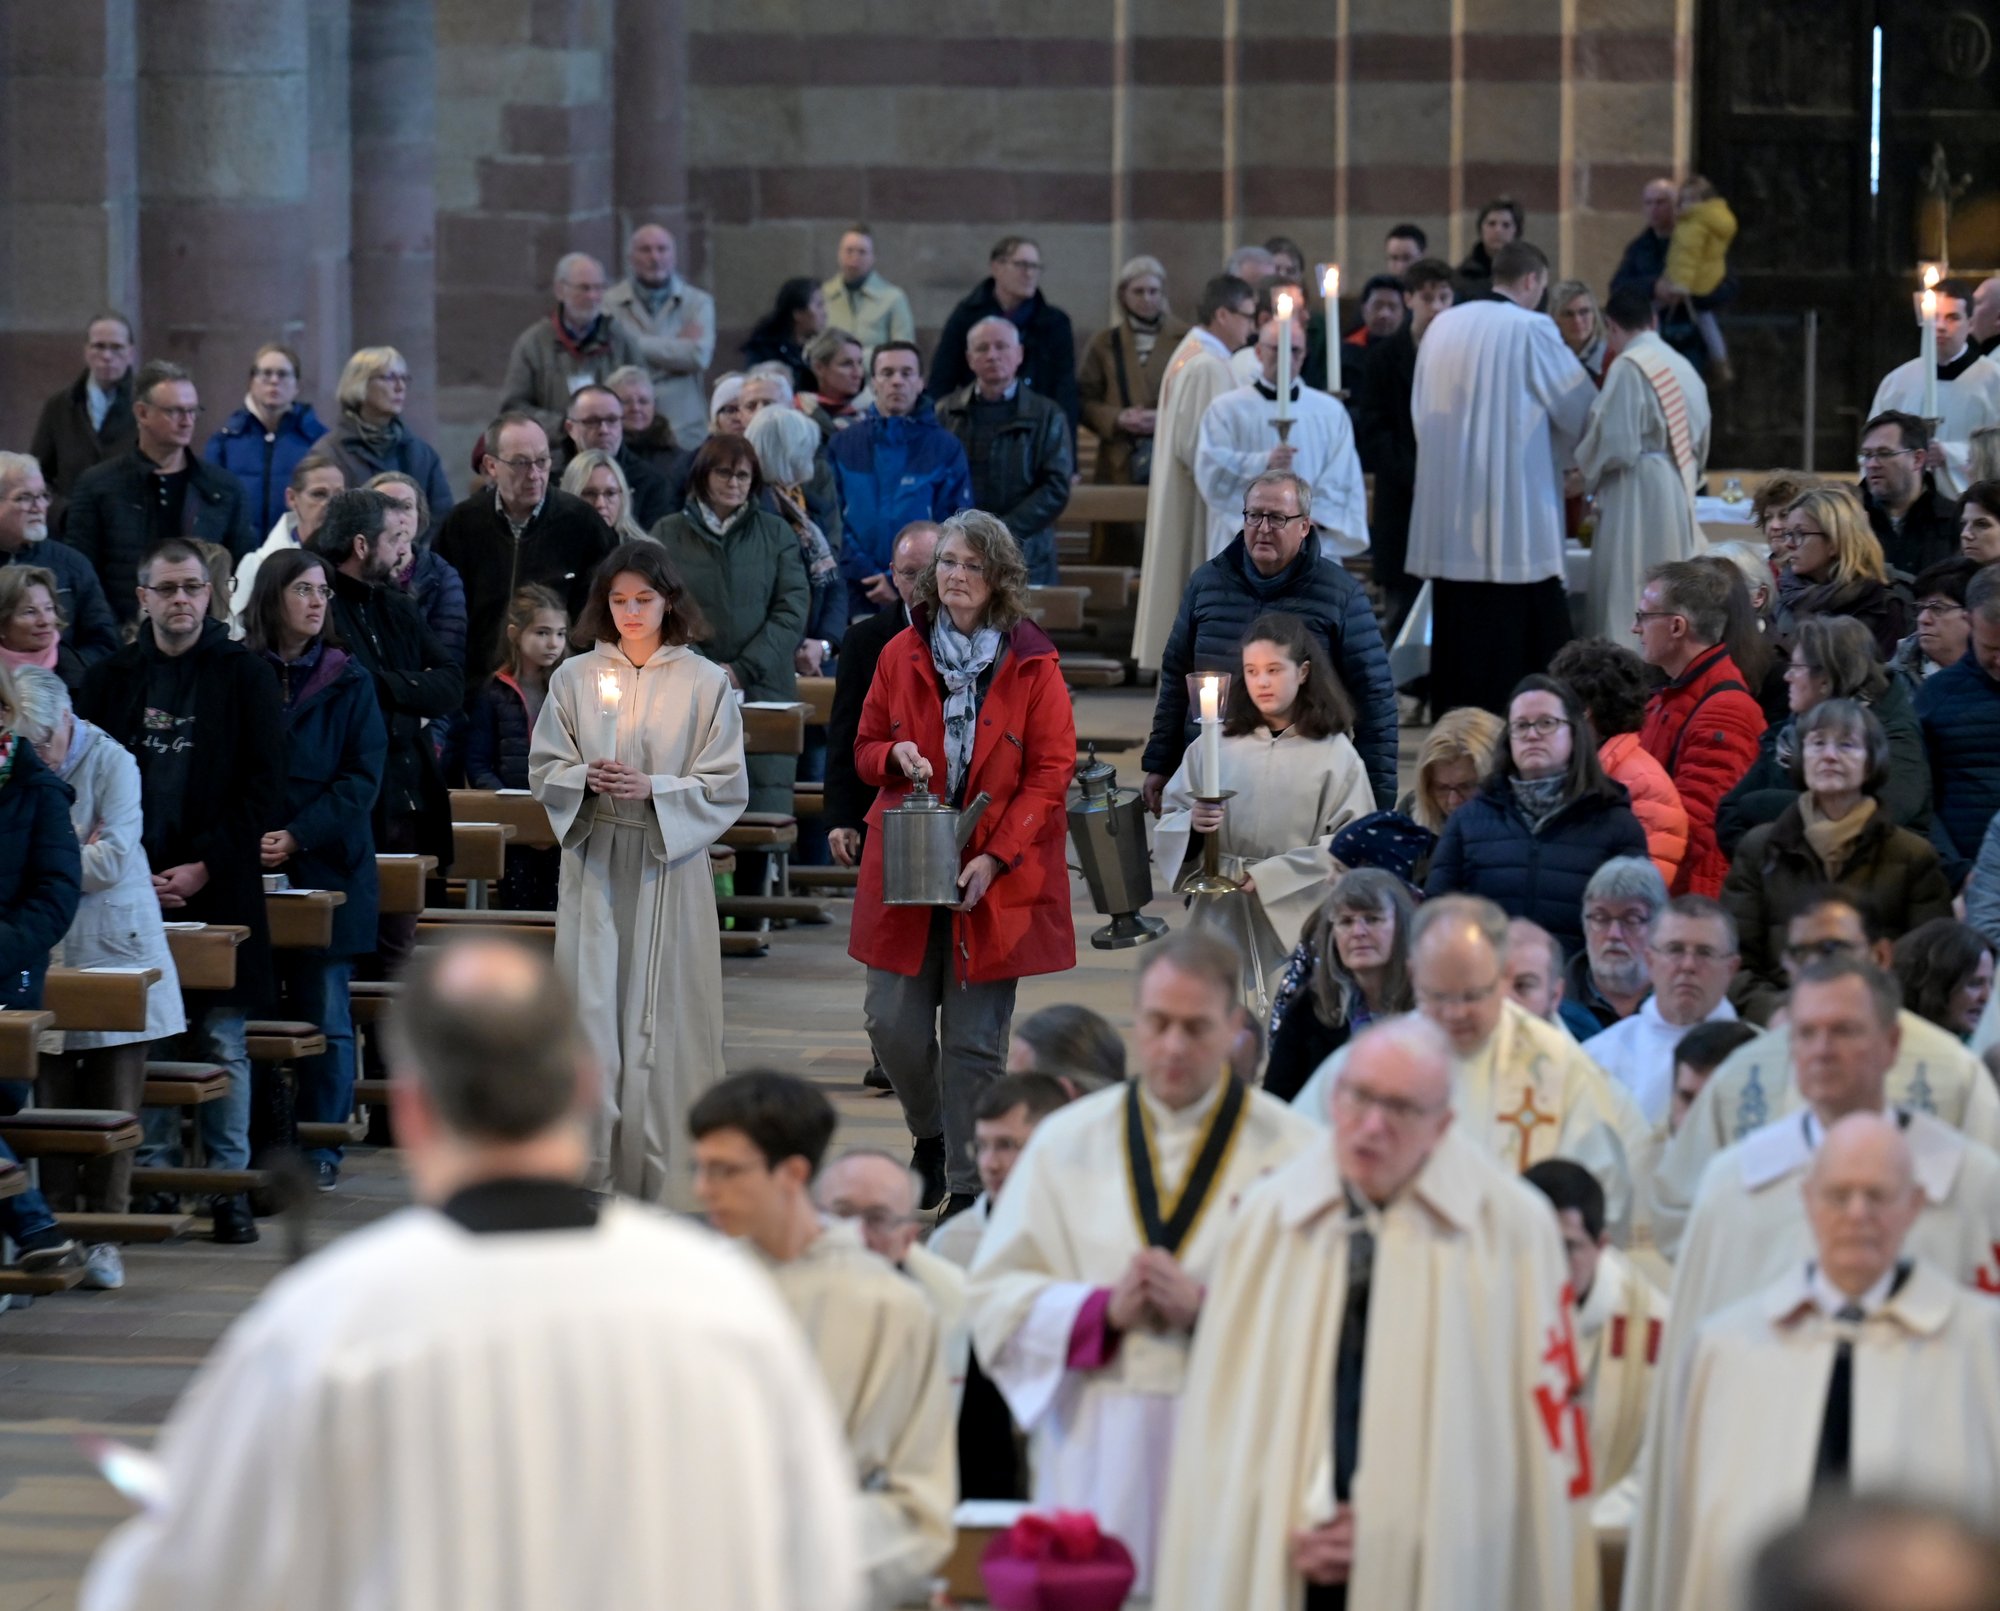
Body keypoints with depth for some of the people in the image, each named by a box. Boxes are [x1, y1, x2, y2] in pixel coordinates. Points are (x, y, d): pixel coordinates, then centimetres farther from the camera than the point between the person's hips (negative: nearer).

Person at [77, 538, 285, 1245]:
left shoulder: (244, 676, 3)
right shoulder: (111, 679, 9)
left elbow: (264, 788, 0)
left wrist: (205, 867, -9)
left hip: (219, 894, -2)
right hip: (134, 892, 2)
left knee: (223, 1042, 0)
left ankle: (230, 1184, 5)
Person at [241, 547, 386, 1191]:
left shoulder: (347, 682, 6)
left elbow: (363, 778, -1)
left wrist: (298, 837, -12)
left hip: (326, 869, 0)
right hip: (246, 870, 0)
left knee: (324, 1017, 1)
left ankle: (320, 1151, 7)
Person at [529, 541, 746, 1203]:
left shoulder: (705, 683, 1)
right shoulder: (574, 678, 7)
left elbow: (727, 786, -1)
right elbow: (543, 769, 9)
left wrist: (654, 790, -15)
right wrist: (586, 778, -12)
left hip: (669, 866, -1)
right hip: (594, 865, 2)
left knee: (666, 1011, -3)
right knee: (592, 1004, -4)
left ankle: (661, 1169, 2)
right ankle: (591, 1166, -2)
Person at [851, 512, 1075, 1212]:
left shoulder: (1032, 666, -3)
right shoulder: (901, 655, 7)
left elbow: (1051, 774, -3)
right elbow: (866, 747, 15)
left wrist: (995, 857, -13)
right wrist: (896, 757, -10)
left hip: (997, 879, -3)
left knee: (975, 1040, -1)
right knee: (893, 1024, 1)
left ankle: (968, 1187, 8)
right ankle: (930, 1135, 30)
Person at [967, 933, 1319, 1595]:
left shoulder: (1289, 1149, 1)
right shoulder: (1067, 1141, 9)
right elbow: (995, 1299, 5)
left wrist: (1208, 1309, -17)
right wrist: (1105, 1310, -10)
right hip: (1096, 1461, 2)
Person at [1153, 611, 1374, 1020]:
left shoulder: (1335, 754, 0)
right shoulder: (1215, 746, 8)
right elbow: (1169, 817, 12)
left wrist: (1265, 876, -12)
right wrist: (1191, 825, -12)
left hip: (1297, 925, -2)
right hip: (1221, 921, 2)